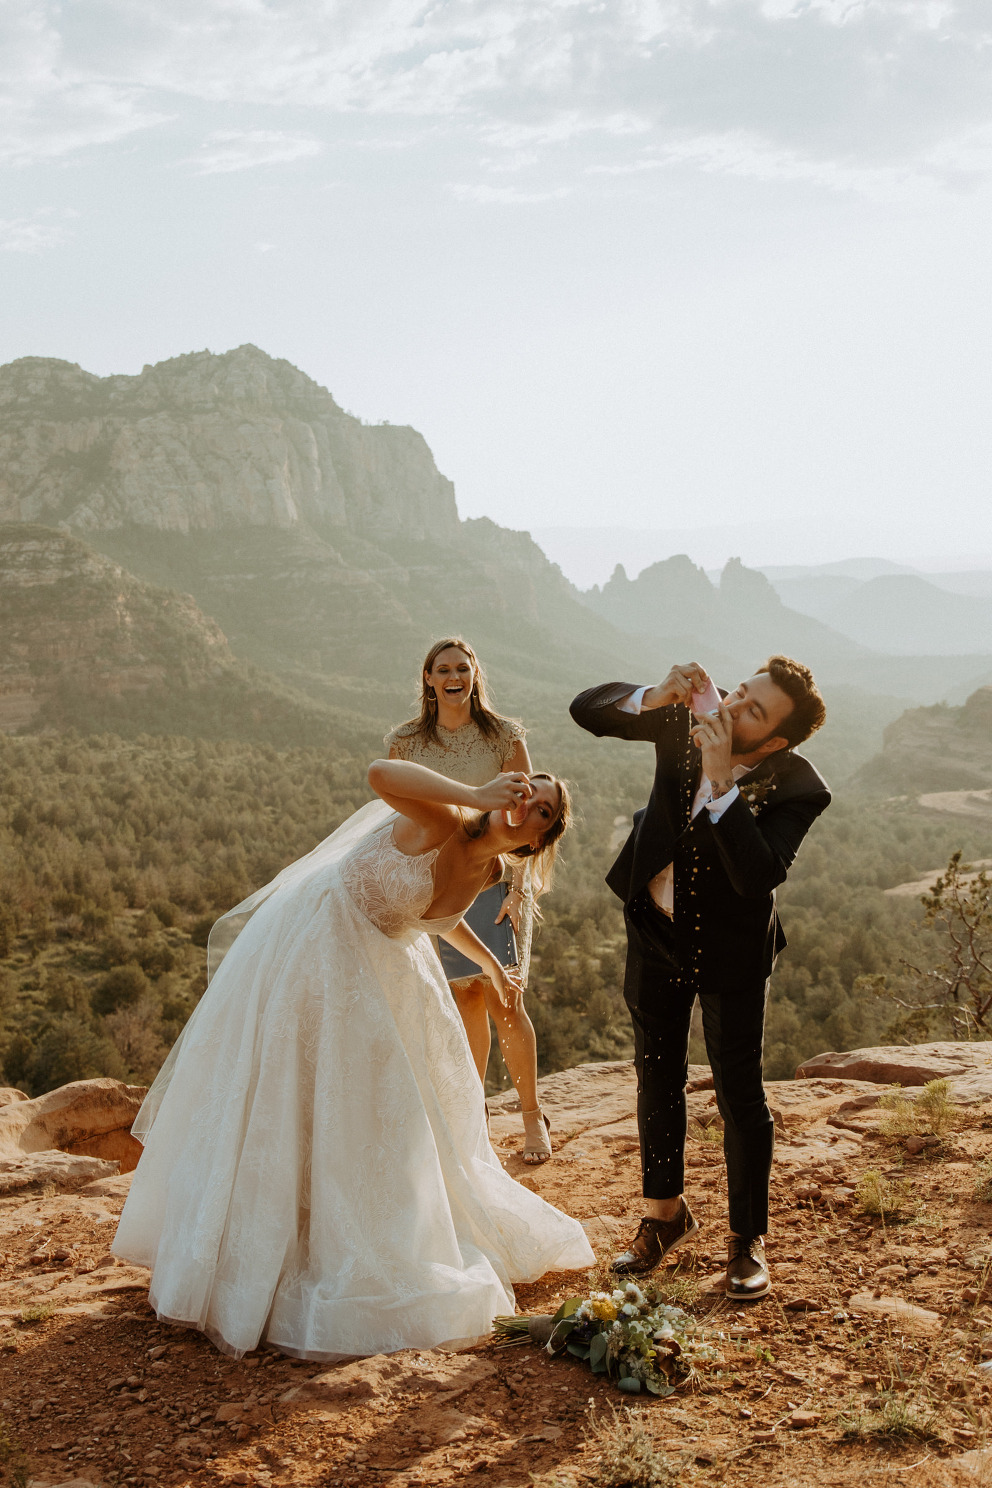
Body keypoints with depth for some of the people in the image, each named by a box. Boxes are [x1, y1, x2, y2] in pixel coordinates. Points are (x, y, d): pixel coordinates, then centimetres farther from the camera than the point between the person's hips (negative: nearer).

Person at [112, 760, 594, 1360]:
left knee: (388, 1112, 15)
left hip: (382, 971, 8)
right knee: (287, 1102, -2)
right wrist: (478, 794, -43)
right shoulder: (444, 824, -24)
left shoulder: (489, 870, -2)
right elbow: (381, 773, -43)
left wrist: (492, 965, 27)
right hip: (315, 946, -8)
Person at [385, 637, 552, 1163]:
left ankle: (533, 1117, 8)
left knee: (502, 1001, -7)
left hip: (495, 878, -2)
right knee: (465, 1000, 6)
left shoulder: (504, 736, -2)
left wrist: (517, 885, -11)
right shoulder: (406, 741, 3)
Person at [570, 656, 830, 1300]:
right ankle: (665, 1216, 34)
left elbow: (758, 878, -39)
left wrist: (719, 778, -43)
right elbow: (588, 709, -13)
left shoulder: (797, 789, -27)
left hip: (731, 948, -4)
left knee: (740, 1094, 2)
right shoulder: (683, 720, -16)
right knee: (658, 1079, 15)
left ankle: (749, 1239, 21)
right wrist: (655, 695, -32)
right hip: (657, 931, 4)